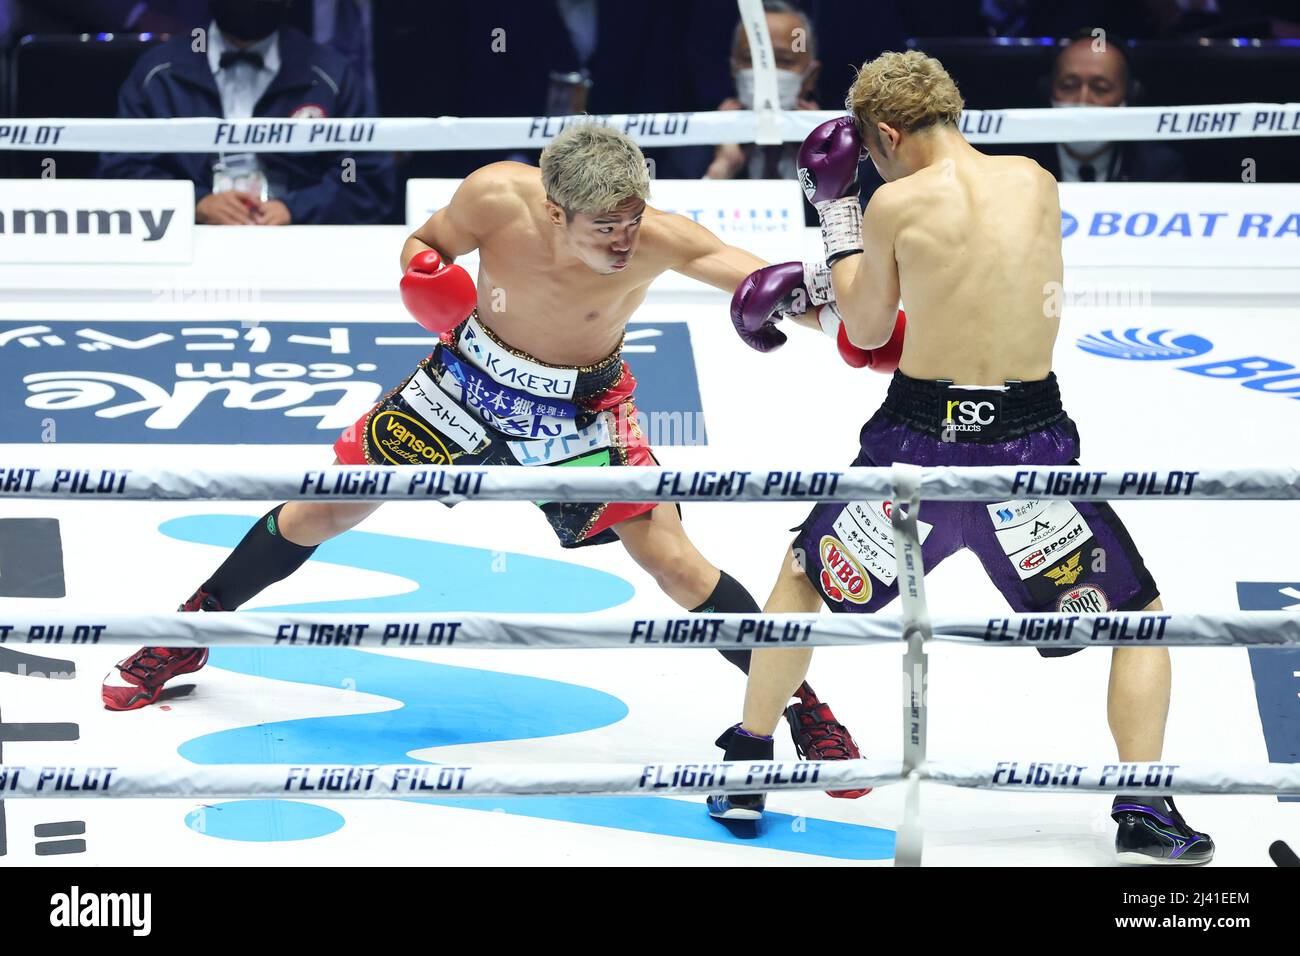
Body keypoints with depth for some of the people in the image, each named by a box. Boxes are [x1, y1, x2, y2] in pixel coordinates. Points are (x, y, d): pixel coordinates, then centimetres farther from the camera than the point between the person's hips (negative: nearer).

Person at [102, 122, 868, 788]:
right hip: (471, 380, 2)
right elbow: (425, 243, -8)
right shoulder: (498, 198, -28)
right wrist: (423, 269, -30)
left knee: (674, 561, -13)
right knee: (323, 511, 8)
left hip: (582, 411, -2)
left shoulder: (655, 240, -33)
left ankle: (802, 704, 5)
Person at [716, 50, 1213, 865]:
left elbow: (867, 329, 9)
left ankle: (746, 769, 32)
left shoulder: (894, 205, -4)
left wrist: (835, 215, 21)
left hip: (920, 435, 0)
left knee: (805, 577, 26)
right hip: (1029, 438, 1)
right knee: (1137, 616, 17)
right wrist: (812, 281, 23)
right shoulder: (1037, 183, 4)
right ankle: (1144, 812, 4)